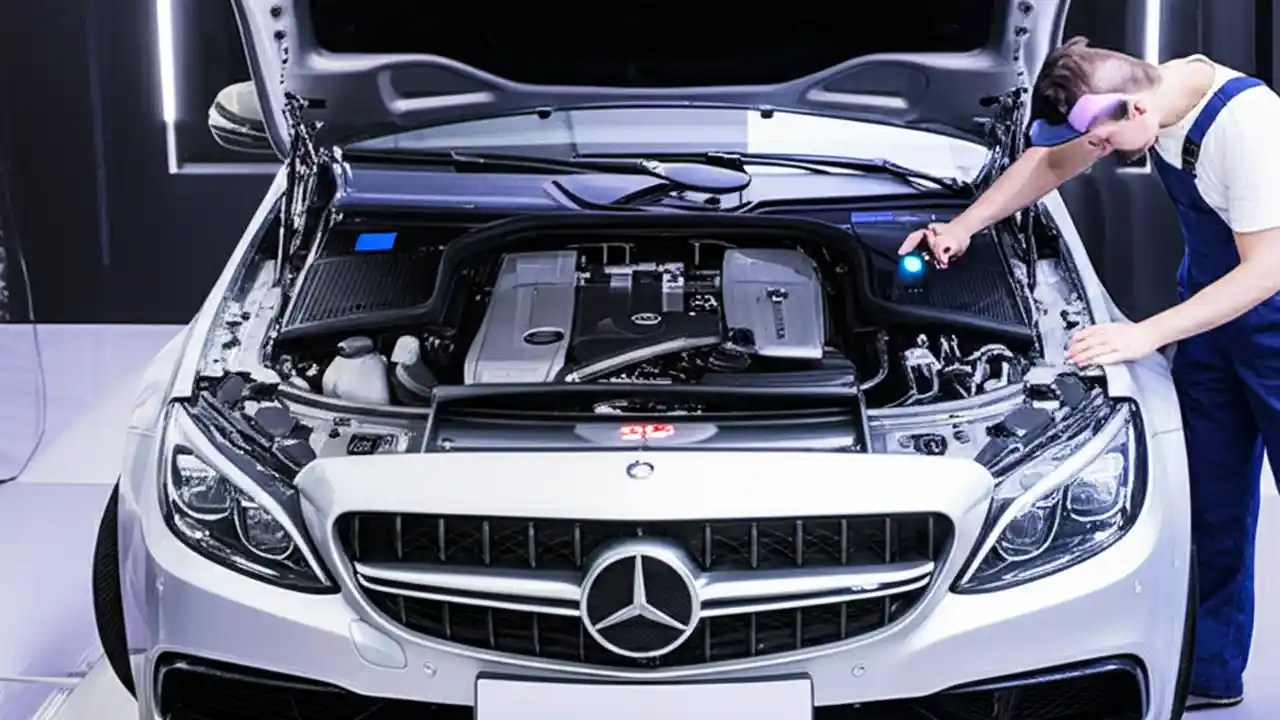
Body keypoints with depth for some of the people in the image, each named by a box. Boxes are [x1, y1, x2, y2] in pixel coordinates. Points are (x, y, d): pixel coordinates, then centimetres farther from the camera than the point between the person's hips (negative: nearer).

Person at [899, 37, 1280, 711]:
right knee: (1212, 504, 10)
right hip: (1210, 307, 7)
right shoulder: (1152, 91, -6)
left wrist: (1144, 335, -28)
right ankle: (1213, 673, 21)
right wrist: (963, 225, 6)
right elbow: (1053, 161, 11)